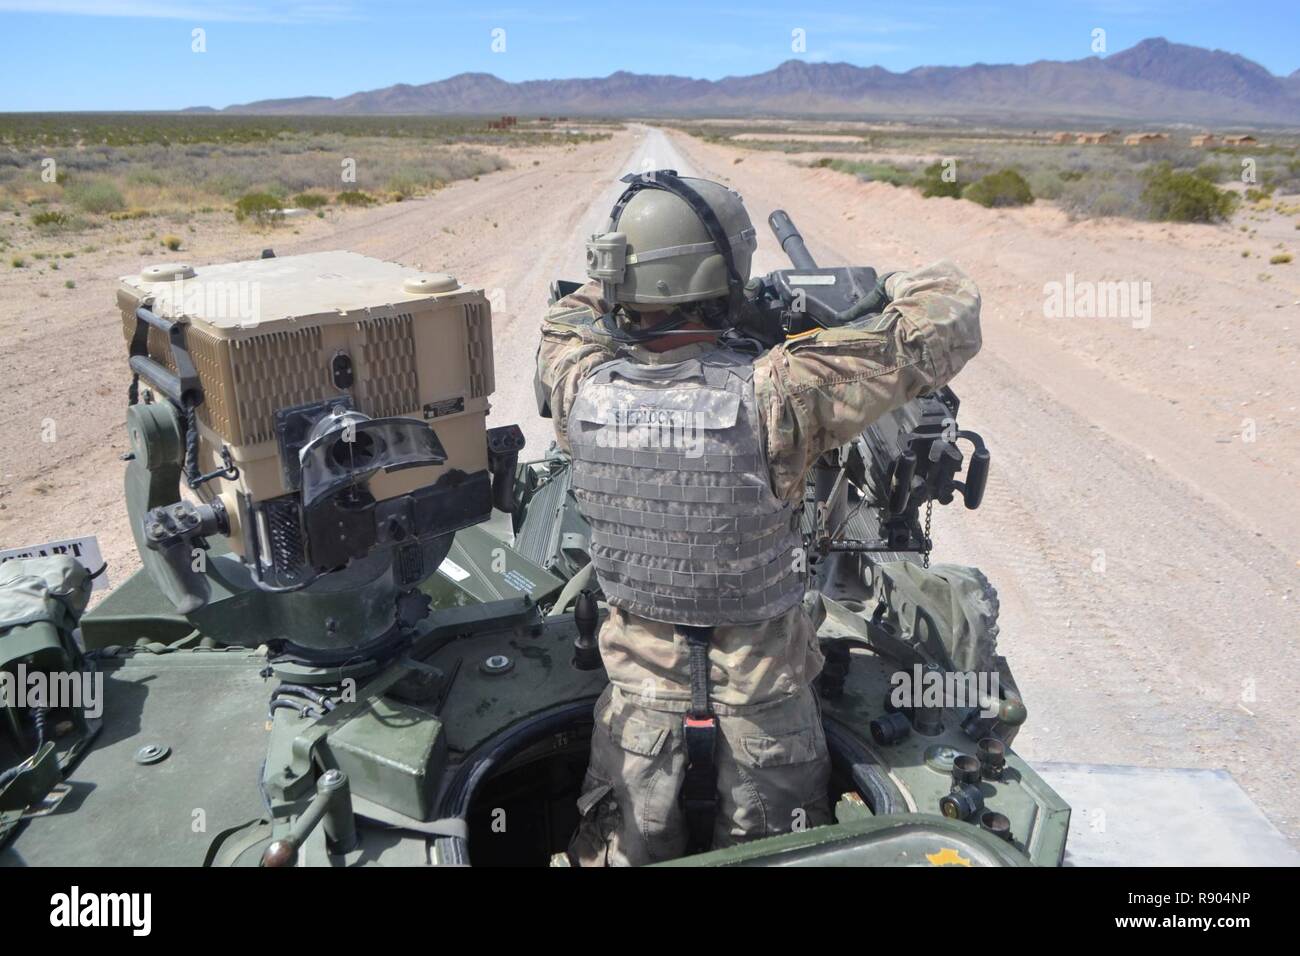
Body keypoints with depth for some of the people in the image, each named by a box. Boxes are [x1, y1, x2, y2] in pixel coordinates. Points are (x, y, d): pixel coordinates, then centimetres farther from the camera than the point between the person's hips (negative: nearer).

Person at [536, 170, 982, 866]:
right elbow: (947, 320, -20)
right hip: (763, 704, -2)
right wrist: (899, 284, 0)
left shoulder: (580, 390, -17)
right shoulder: (770, 396, -28)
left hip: (641, 698, 3)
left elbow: (570, 319, 9)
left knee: (623, 855, 27)